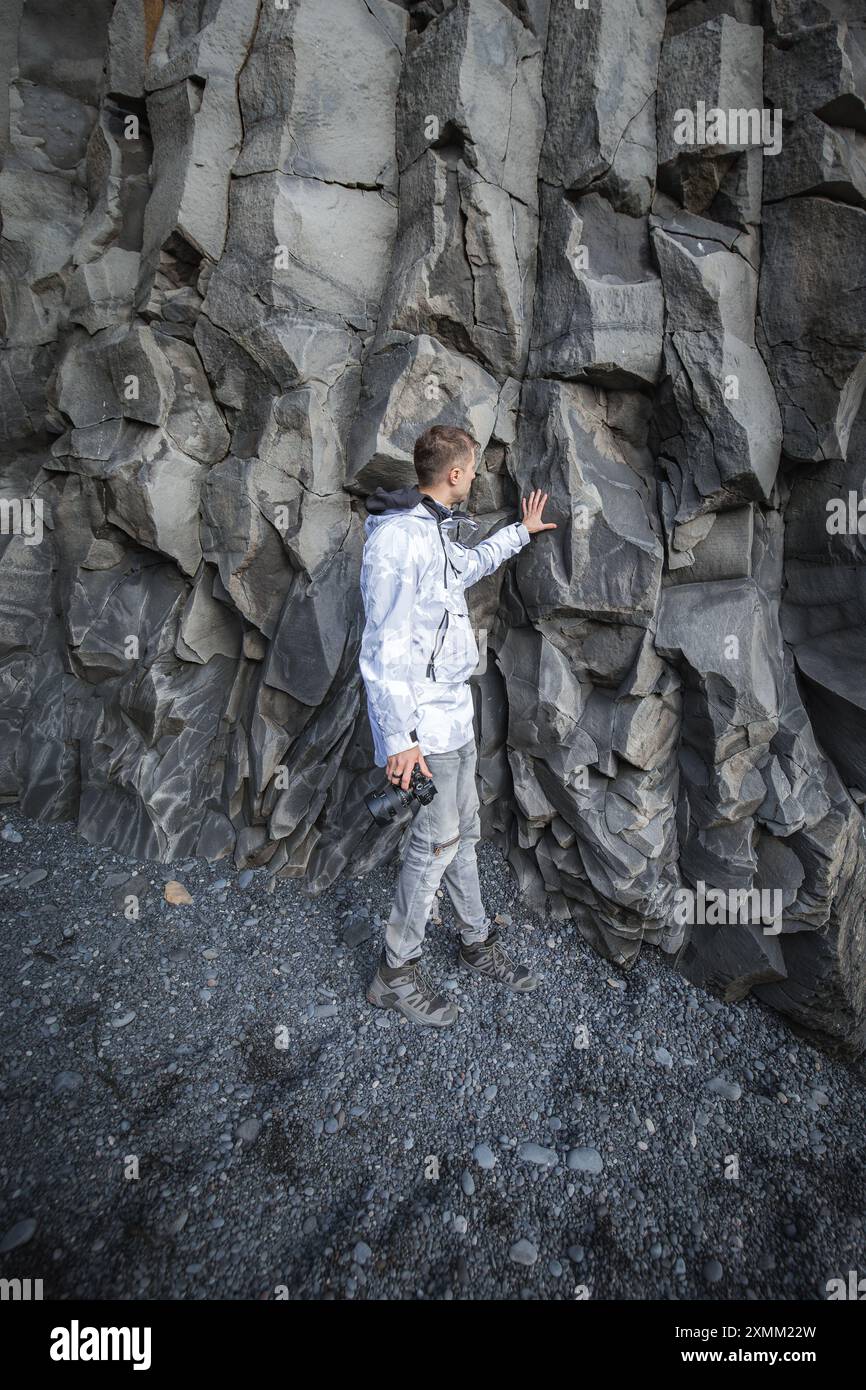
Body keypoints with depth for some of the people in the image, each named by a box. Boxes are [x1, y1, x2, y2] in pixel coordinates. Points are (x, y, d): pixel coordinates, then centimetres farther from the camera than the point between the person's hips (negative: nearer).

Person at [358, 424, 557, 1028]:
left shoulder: (437, 530, 11)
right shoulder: (396, 536, -20)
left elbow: (472, 563, 36)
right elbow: (384, 649, -23)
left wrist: (521, 531, 46)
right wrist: (399, 737, -25)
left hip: (456, 711, 10)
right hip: (424, 720, -10)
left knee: (464, 830, 18)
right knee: (436, 841, -1)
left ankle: (479, 942, 35)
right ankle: (396, 972, 17)